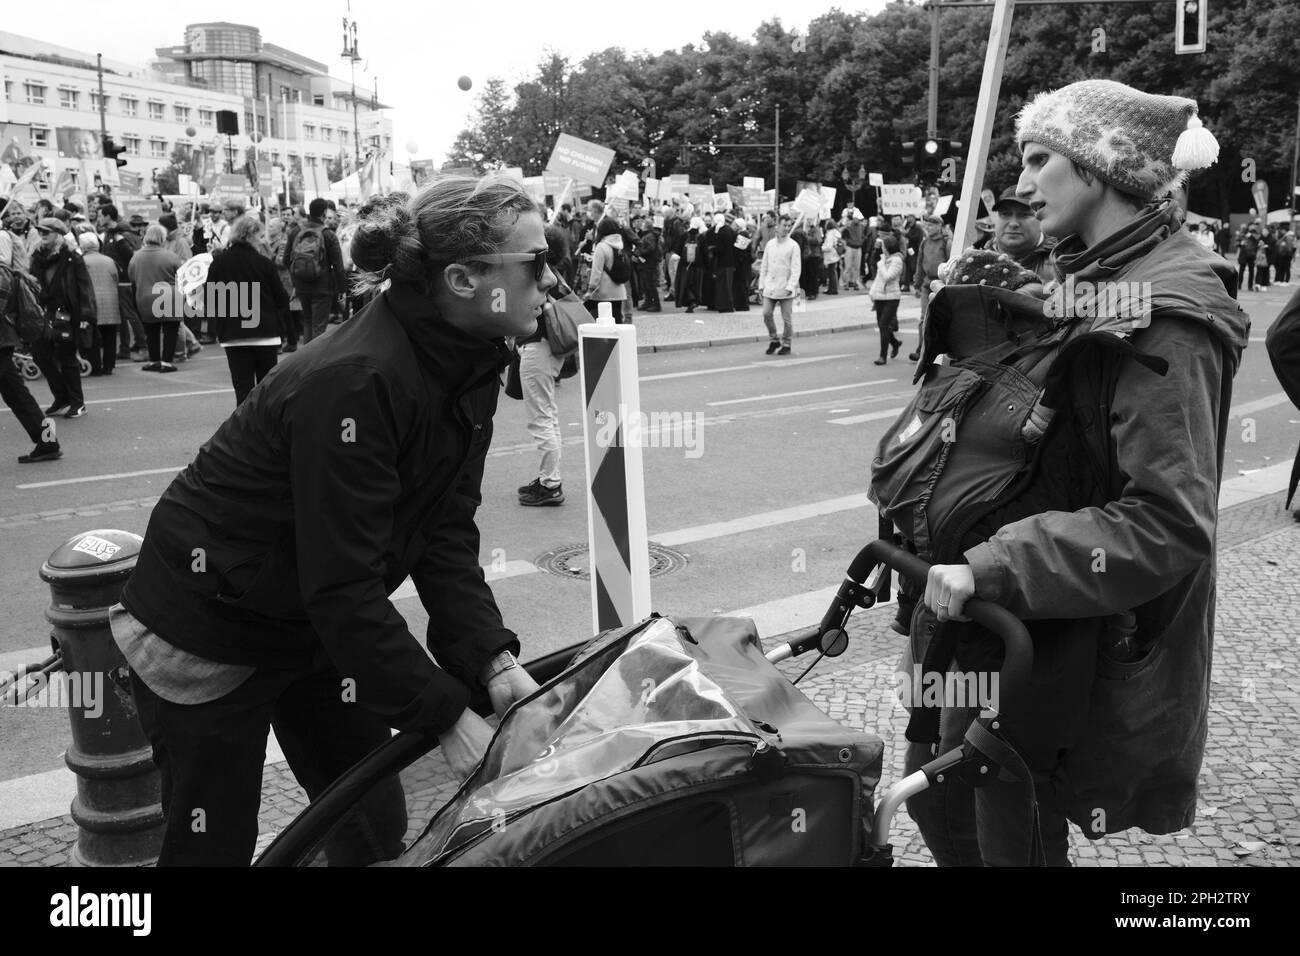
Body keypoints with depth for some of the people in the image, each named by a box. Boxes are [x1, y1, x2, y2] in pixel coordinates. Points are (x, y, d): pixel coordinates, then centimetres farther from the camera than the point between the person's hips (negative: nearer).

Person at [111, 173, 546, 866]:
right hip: (202, 636, -7)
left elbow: (447, 534, -7)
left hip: (311, 624, 8)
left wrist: (492, 659, -18)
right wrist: (448, 714, -27)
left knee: (377, 827, 12)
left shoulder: (467, 367, -7)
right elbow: (343, 587, -32)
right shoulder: (351, 383, -33)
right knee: (215, 845, 9)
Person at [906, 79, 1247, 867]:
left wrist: (992, 568, -28)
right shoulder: (1086, 279, 9)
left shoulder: (1162, 318, -20)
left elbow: (1169, 524, -26)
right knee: (936, 797, 20)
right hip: (1004, 627, 9)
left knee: (1012, 840, 9)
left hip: (1080, 651, -9)